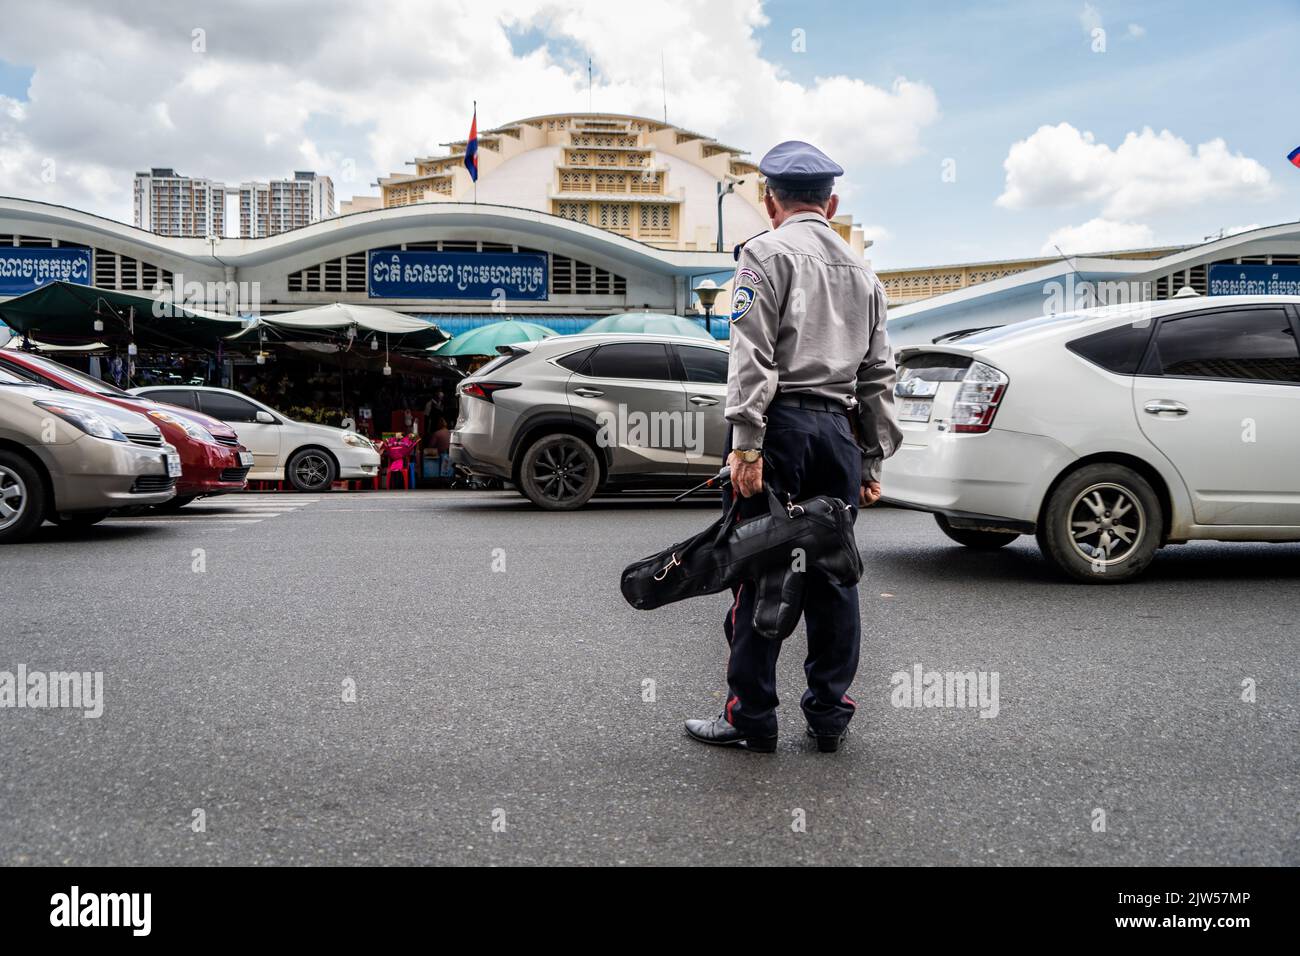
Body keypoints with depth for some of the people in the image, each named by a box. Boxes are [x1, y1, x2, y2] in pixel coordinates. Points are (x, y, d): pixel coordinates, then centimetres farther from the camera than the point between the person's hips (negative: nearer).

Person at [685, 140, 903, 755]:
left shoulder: (767, 253, 0)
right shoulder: (862, 272, 20)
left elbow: (753, 357, -12)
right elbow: (878, 376, 19)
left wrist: (746, 445, -16)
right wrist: (873, 460, 20)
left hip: (780, 425, -6)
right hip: (839, 430, 6)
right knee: (832, 575, 9)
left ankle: (751, 718, 4)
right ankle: (829, 716, 17)